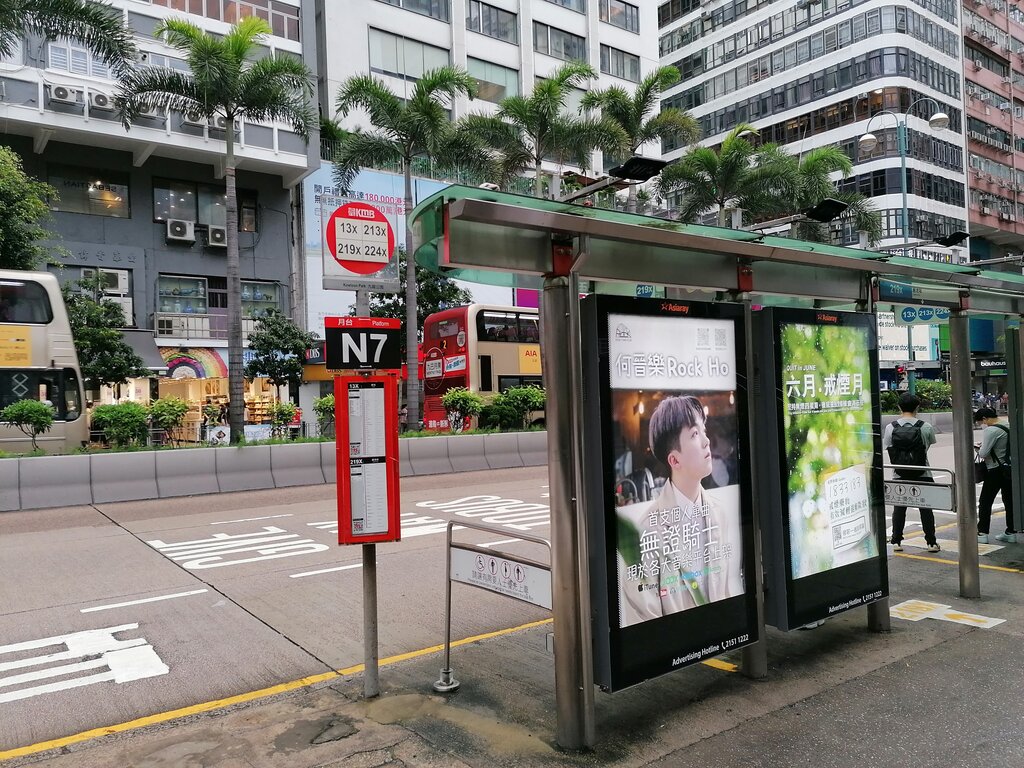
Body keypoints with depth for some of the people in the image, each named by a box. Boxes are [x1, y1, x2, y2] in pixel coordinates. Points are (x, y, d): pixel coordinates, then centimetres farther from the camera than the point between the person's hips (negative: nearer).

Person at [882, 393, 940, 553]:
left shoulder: (890, 427, -8)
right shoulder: (926, 427, -8)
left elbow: (886, 447, -2)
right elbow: (930, 443, 8)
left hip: (900, 475, 1)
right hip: (922, 475, -1)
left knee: (899, 508, 12)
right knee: (925, 508, 10)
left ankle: (896, 541, 15)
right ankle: (931, 542, 13)